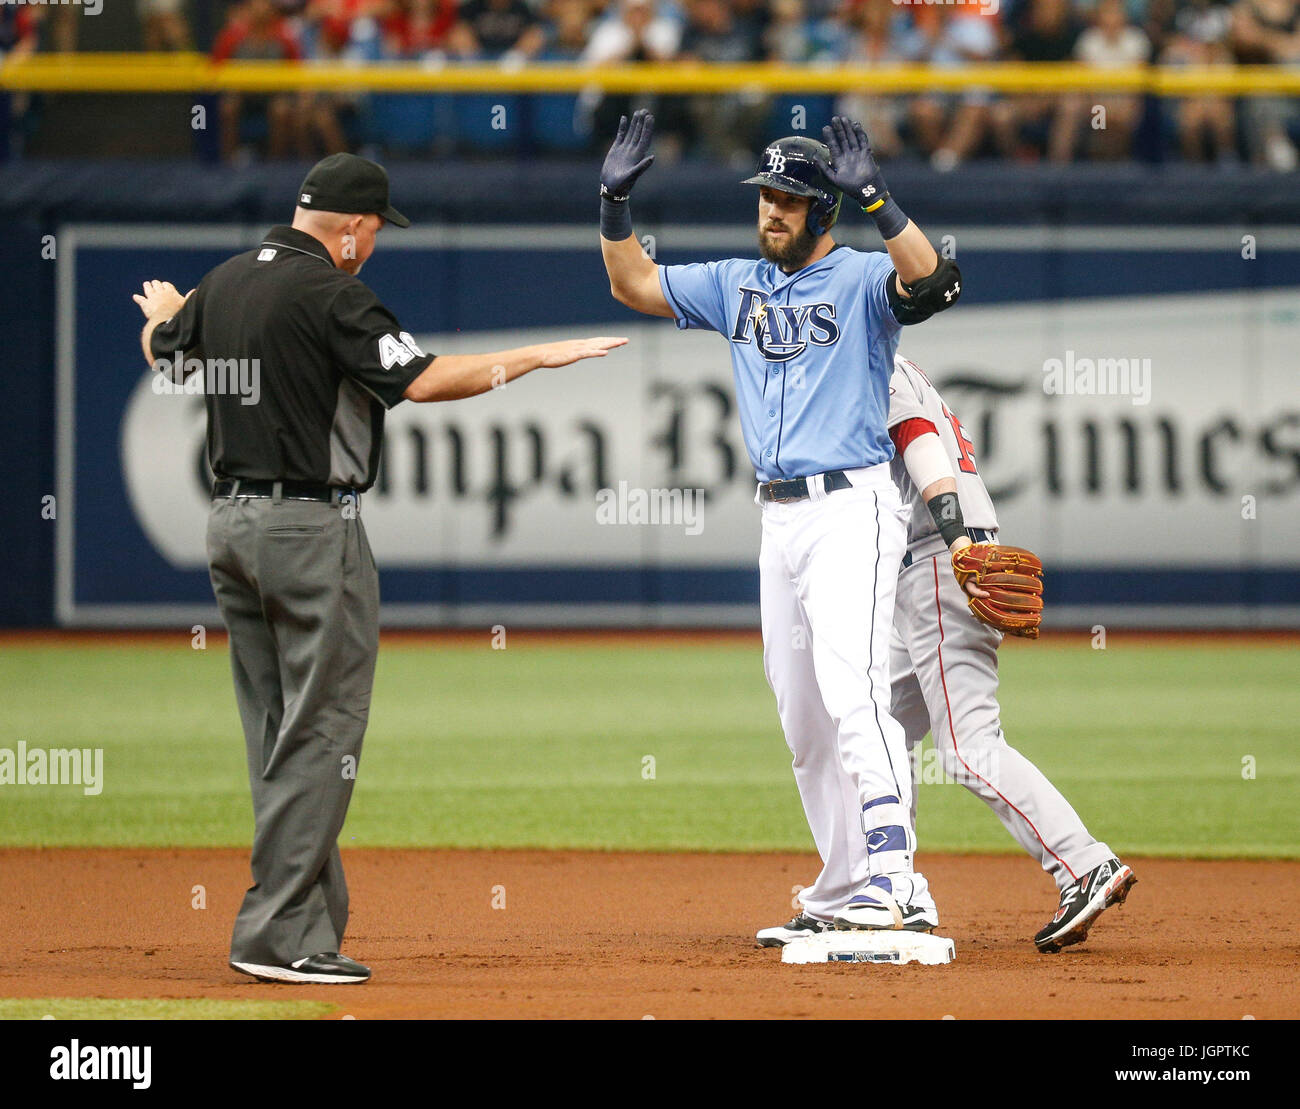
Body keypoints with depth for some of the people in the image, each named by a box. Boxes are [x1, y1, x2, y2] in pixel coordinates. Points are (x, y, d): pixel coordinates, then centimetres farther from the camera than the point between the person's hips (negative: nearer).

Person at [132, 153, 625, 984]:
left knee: (280, 737, 12)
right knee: (320, 733, -5)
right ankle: (282, 935, -8)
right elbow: (421, 380, -23)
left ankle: (309, 916, 14)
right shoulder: (329, 295, -14)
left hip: (231, 521, 9)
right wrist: (540, 356, -15)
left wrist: (163, 311, 53)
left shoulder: (224, 284, 10)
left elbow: (164, 353, 29)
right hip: (312, 527, -8)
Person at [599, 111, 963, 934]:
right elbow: (634, 283, 21)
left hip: (851, 510, -8)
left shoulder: (862, 279, -5)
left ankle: (895, 877, -29)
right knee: (803, 718, 9)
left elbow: (935, 283, -26)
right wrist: (616, 201, 7)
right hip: (779, 518, 8)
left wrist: (876, 199, -34)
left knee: (854, 688, -22)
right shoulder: (739, 285, 15)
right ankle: (846, 889, 18)